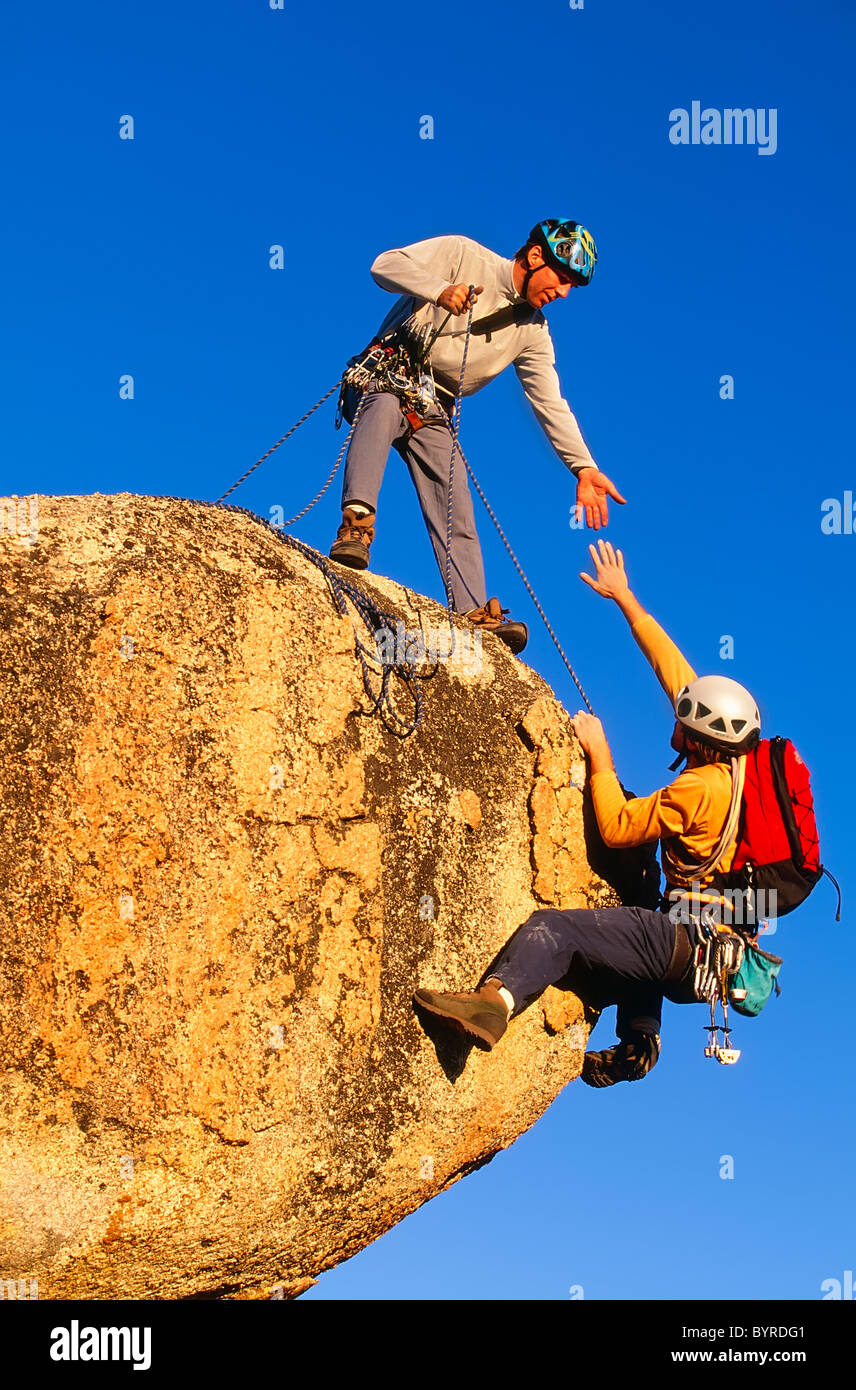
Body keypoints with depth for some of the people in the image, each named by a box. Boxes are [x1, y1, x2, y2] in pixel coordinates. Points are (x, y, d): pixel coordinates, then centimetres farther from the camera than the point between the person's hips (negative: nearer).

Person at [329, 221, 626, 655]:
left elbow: (550, 403, 3)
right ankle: (356, 522, -53)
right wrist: (439, 290, -33)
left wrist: (583, 467, -10)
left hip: (432, 413, 5)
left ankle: (474, 612, -16)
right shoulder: (462, 254, -5)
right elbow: (386, 265, -15)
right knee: (384, 408, -40)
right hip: (384, 376, -5)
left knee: (455, 510, -10)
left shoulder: (533, 331, 7)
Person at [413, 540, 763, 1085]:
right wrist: (625, 599, 18)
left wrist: (599, 753, -2)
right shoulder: (738, 753, 4)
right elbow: (672, 664, 11)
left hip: (688, 947, -10)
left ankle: (496, 1000, -49)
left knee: (552, 928, -24)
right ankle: (636, 1044, 43)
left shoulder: (698, 790, -20)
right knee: (639, 945, 42)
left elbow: (616, 827, -11)